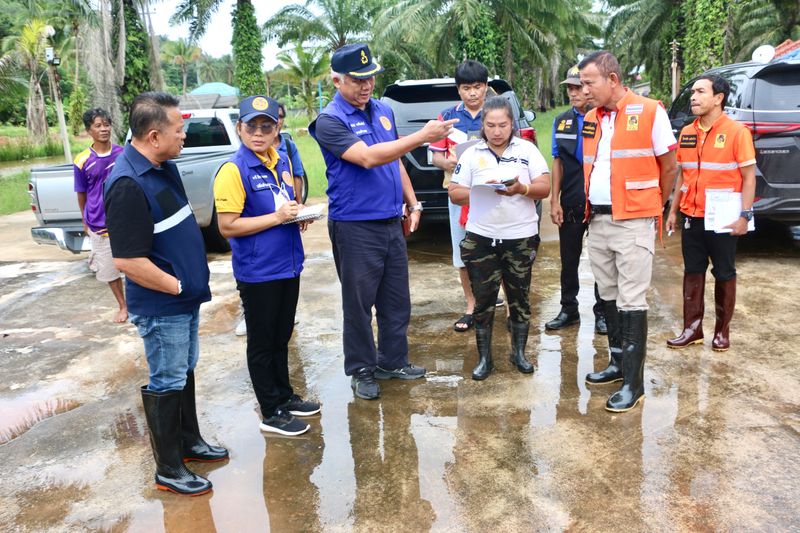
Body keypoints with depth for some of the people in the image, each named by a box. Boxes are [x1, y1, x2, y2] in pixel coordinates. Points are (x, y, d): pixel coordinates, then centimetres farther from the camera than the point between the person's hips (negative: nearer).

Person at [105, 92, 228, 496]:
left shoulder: (165, 167, 5)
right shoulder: (127, 185, -25)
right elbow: (128, 261, -25)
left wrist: (193, 280, 14)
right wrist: (177, 286, -15)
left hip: (186, 298, 9)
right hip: (161, 307, -9)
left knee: (185, 373, 21)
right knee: (167, 384, 4)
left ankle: (190, 441, 38)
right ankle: (168, 470, 21)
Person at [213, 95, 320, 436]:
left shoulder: (282, 161, 7)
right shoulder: (233, 170, -15)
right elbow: (227, 226, -20)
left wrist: (299, 214, 0)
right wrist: (276, 217, -21)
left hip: (288, 266, 7)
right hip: (257, 273, -7)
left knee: (281, 338, 20)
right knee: (262, 344, 8)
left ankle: (285, 396, 36)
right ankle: (272, 413, 21)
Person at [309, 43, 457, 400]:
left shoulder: (384, 111, 10)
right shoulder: (330, 121, -12)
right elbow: (368, 157, -26)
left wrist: (412, 203, 14)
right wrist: (421, 136, -29)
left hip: (392, 222, 7)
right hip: (354, 227, -6)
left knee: (397, 300, 14)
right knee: (359, 304, 5)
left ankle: (393, 361, 30)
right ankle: (361, 371, 21)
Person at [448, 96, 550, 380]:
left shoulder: (527, 150, 4)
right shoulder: (472, 154, 5)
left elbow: (545, 187, -1)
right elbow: (454, 193, 2)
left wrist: (521, 189, -20)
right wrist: (478, 193, -16)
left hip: (520, 237, 0)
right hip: (480, 238, 0)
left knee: (519, 297, 9)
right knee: (483, 299, 4)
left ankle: (519, 352, 25)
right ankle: (484, 358, 15)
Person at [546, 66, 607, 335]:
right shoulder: (561, 121, 6)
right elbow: (558, 163, 9)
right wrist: (554, 201, 4)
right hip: (570, 203, 4)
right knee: (568, 260, 12)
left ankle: (602, 312, 22)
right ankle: (569, 309, 26)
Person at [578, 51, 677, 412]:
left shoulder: (650, 112, -8)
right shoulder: (590, 119, 9)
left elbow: (669, 167, -1)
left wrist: (653, 207, 8)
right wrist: (589, 207, 9)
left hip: (633, 223, -6)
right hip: (598, 220, 6)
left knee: (632, 302, -4)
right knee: (609, 297, 14)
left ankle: (633, 382, 4)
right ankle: (618, 362, 28)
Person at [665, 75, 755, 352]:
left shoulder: (736, 131, -9)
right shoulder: (687, 133, 7)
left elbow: (748, 177, -10)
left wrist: (744, 215, -16)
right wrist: (673, 210, 11)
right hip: (692, 217, 5)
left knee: (724, 274, 8)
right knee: (692, 272, 10)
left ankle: (722, 331, 21)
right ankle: (692, 328, 20)